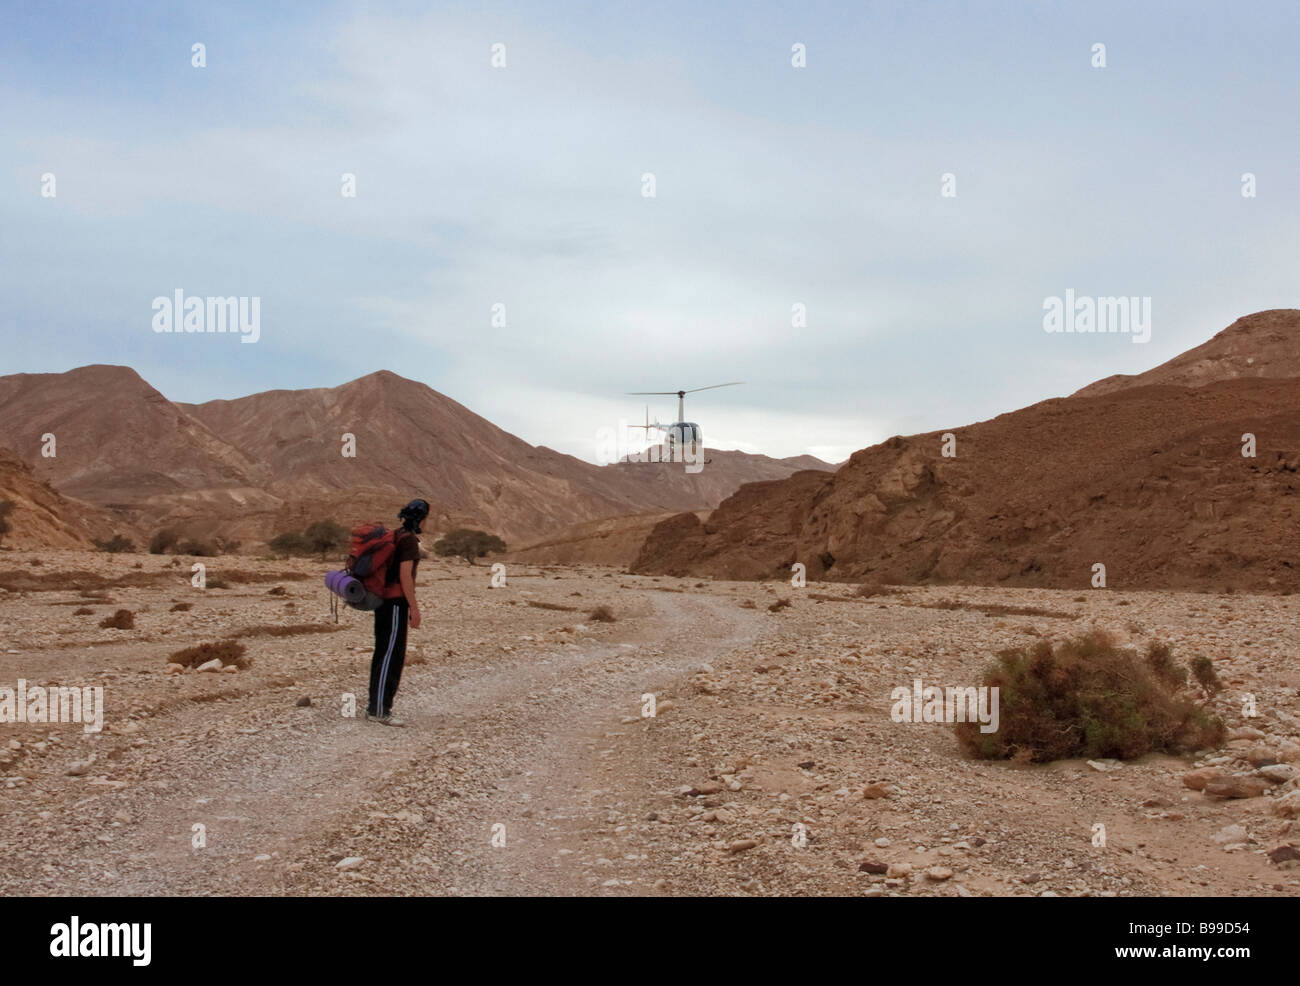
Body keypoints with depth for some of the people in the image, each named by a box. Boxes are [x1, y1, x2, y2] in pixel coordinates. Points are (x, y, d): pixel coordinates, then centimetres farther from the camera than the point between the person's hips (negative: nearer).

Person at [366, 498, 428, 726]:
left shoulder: (395, 536, 17)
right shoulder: (409, 539, -14)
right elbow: (405, 575, -20)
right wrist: (414, 608, -18)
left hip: (384, 599, 10)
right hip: (396, 602, -10)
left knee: (383, 652, 13)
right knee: (392, 655, -9)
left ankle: (375, 706, 17)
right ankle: (379, 710, -9)